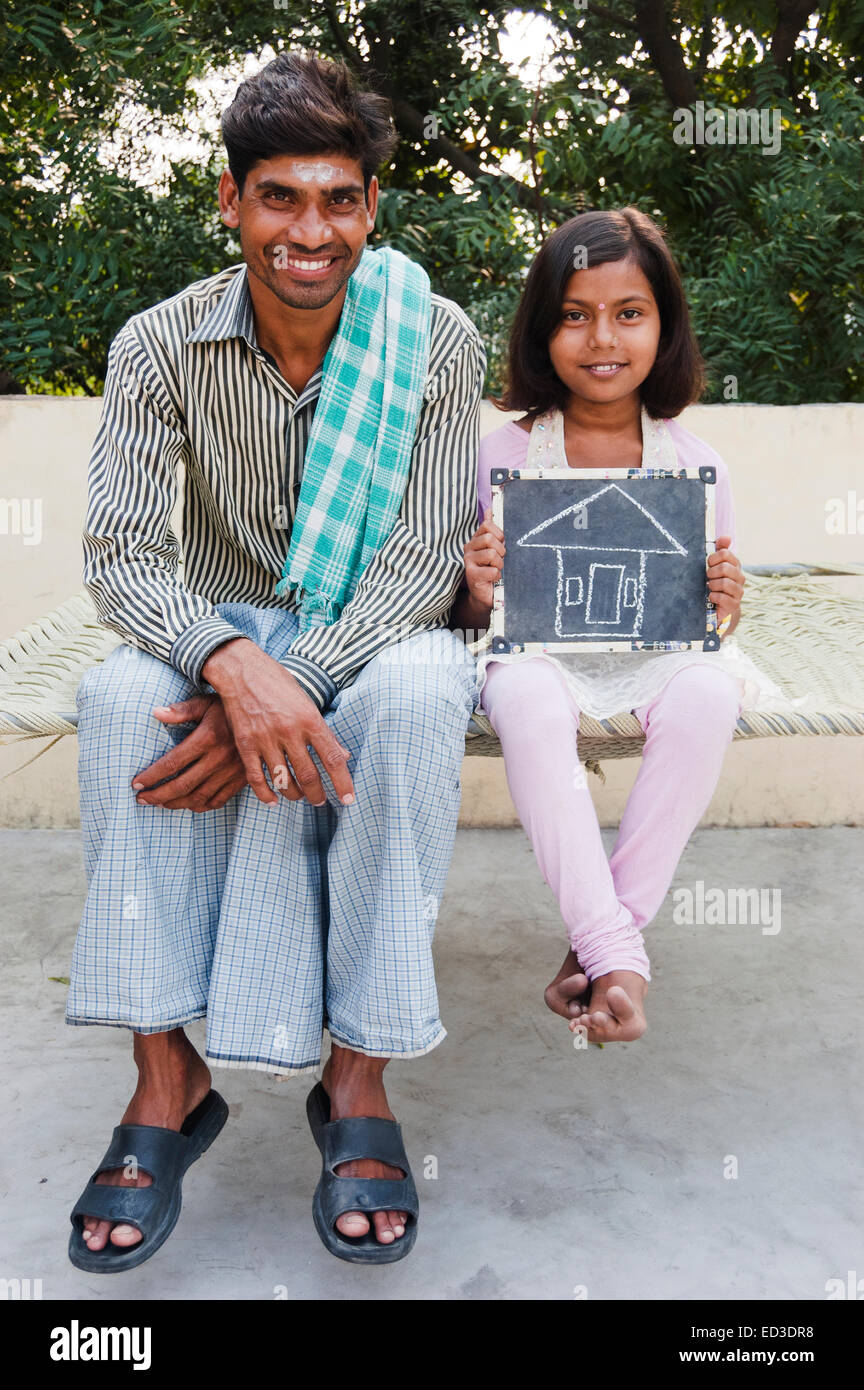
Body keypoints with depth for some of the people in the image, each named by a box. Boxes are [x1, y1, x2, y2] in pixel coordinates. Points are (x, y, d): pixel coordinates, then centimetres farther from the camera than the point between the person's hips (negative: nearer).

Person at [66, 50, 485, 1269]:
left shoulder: (436, 341, -10)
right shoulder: (160, 346, -8)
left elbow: (425, 564, -15)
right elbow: (119, 555, -15)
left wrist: (289, 688, -32)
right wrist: (234, 665, -37)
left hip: (376, 642, -1)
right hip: (223, 633, 1)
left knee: (419, 696, -37)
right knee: (124, 696, -33)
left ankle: (359, 1072, -26)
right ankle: (166, 1074, -25)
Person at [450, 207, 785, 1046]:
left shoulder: (694, 465, 4)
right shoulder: (502, 455, 1)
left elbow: (706, 623, 7)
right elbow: (471, 619, 4)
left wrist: (723, 608, -16)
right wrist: (478, 592, -20)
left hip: (660, 653, 1)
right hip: (542, 651, -1)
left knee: (706, 694, -33)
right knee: (526, 701, -36)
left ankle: (602, 937, -21)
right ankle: (618, 958, -30)